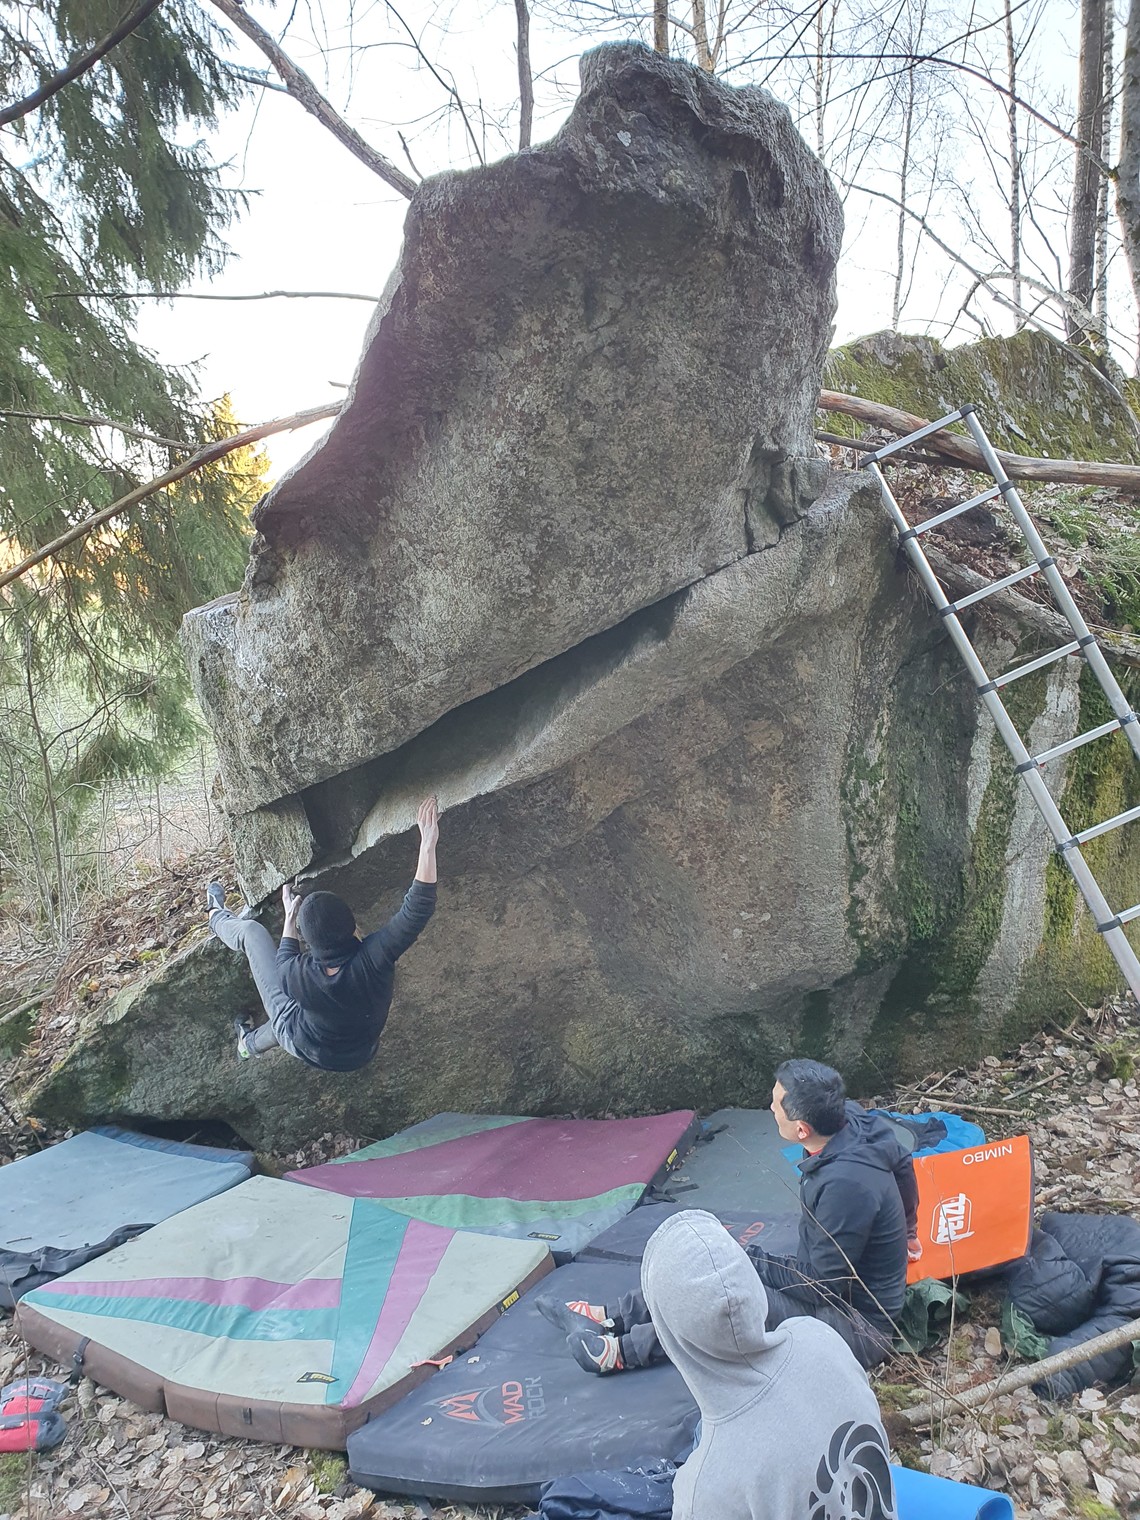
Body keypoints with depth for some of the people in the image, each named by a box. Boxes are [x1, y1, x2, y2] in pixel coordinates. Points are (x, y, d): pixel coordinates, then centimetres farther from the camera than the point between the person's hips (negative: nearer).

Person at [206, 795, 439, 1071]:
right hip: (358, 1056, 2)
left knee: (251, 930, 9)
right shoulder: (374, 957, -37)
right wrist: (428, 845, -41)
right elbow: (418, 908, -36)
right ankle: (252, 1042, 68)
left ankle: (217, 918, 43)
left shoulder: (299, 974, -33)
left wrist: (290, 916, 6)